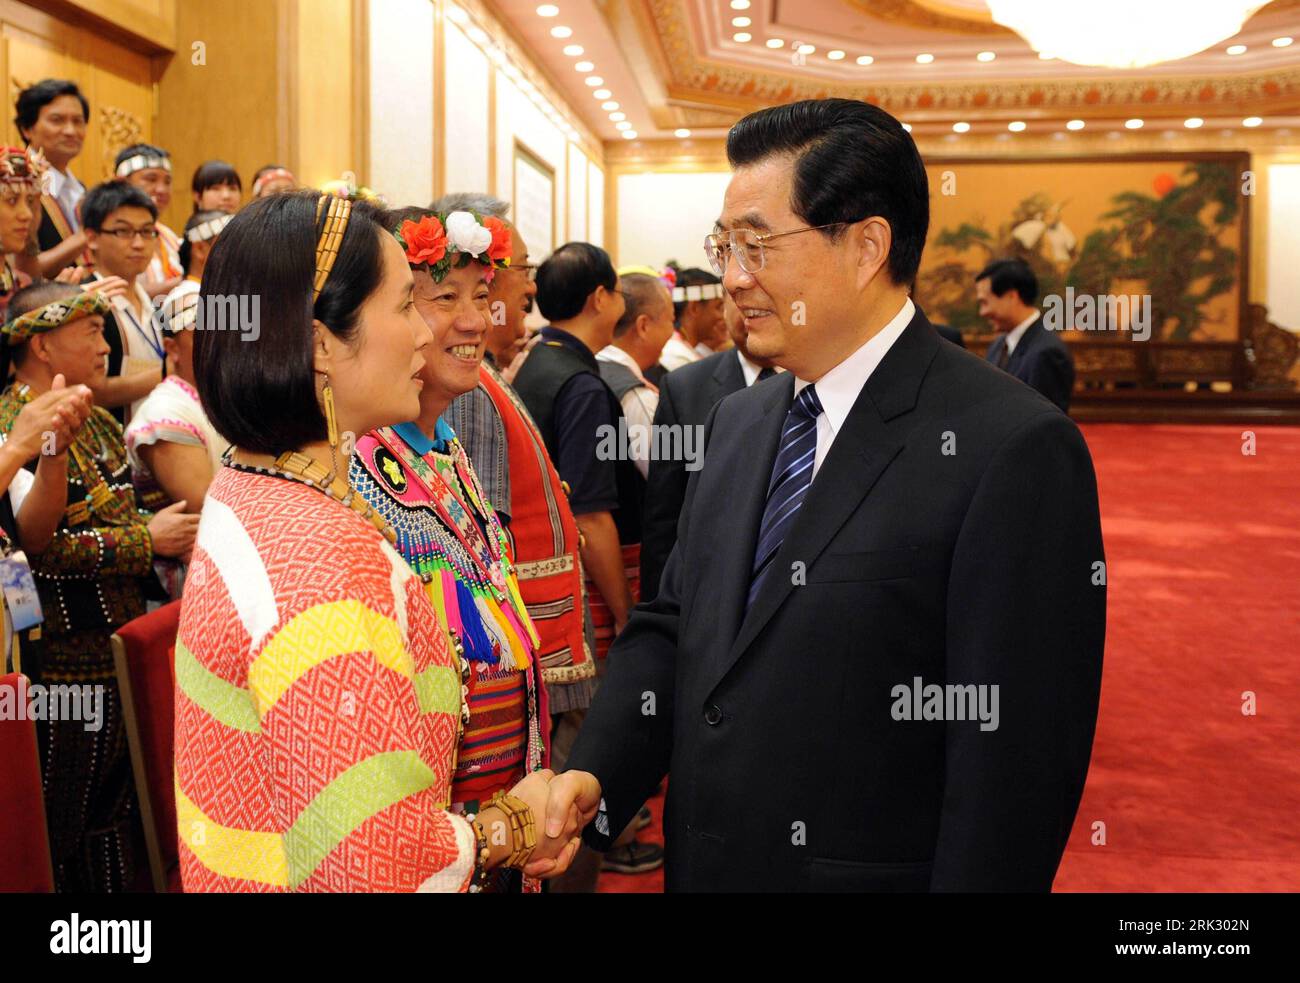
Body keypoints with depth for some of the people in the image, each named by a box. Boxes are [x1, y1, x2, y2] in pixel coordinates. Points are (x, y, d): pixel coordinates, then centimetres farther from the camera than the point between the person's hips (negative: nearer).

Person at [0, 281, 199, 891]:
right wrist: (147, 539, -19)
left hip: (119, 651, 9)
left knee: (113, 807, 19)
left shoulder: (95, 421, 13)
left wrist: (165, 533, 6)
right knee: (57, 825, 6)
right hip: (64, 663, -9)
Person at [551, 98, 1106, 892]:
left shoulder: (1013, 451, -18)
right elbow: (673, 623, 8)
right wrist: (594, 772, -6)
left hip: (868, 869, -6)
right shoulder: (738, 422, 6)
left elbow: (1015, 756, -20)